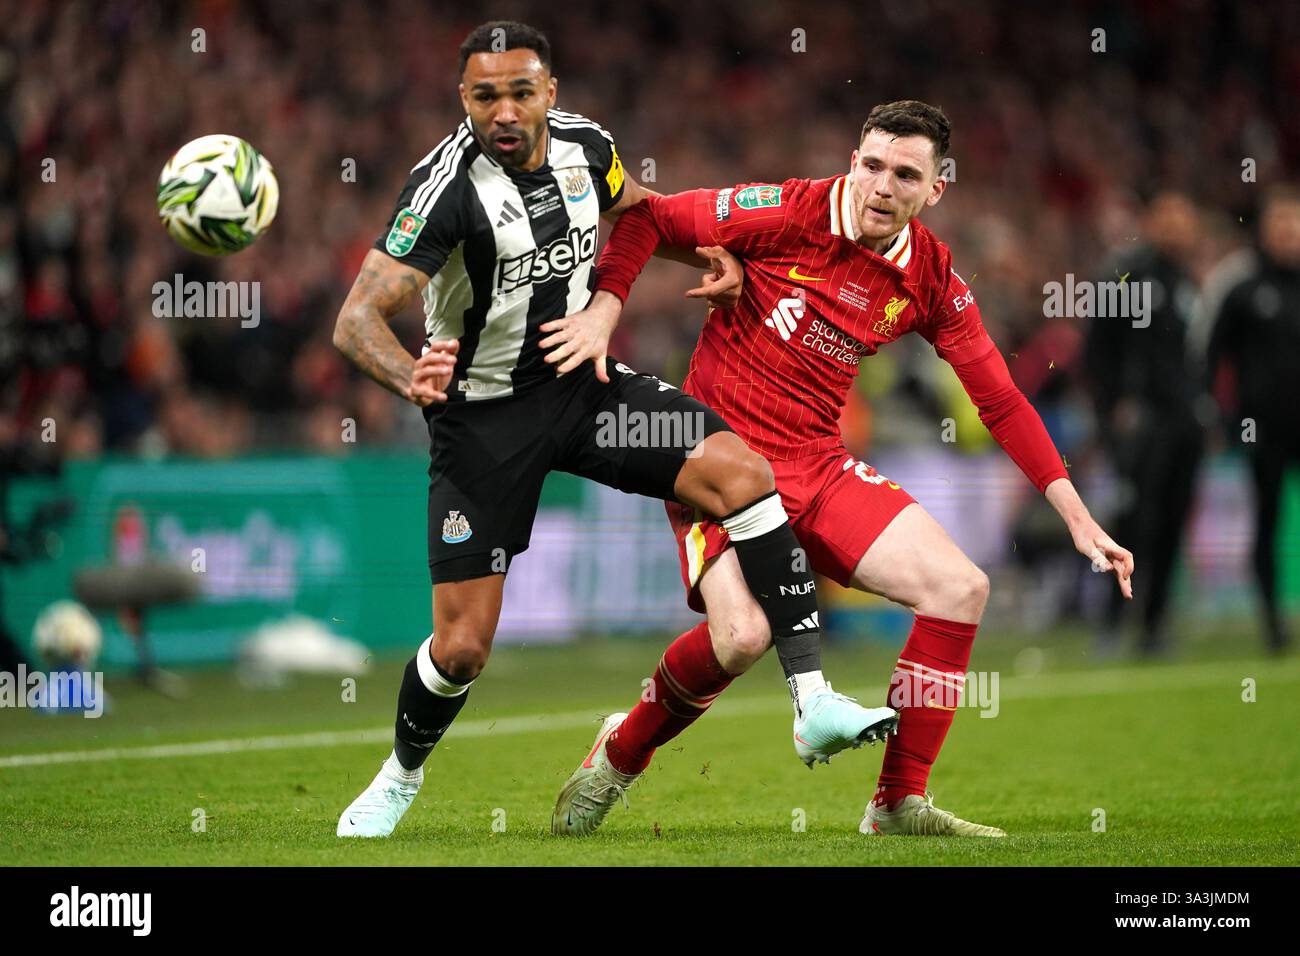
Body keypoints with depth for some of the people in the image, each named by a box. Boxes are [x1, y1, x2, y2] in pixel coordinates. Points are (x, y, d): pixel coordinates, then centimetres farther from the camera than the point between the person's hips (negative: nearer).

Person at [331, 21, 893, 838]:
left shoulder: (583, 143, -6)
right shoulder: (448, 186, -23)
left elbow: (635, 208, 21)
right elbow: (357, 320, -30)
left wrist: (708, 256, 3)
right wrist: (409, 376, -51)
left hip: (584, 383, 5)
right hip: (484, 416, -5)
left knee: (742, 472, -18)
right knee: (461, 648, -4)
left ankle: (815, 702, -17)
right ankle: (401, 778, 28)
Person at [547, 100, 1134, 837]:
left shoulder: (932, 278, 2)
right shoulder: (787, 214, -13)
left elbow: (1001, 401, 8)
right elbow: (649, 218, -5)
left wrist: (1077, 516, 4)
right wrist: (603, 311, -19)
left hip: (817, 464, 6)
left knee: (961, 587, -8)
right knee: (743, 635, -28)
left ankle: (900, 805, 2)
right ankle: (619, 756, 1)